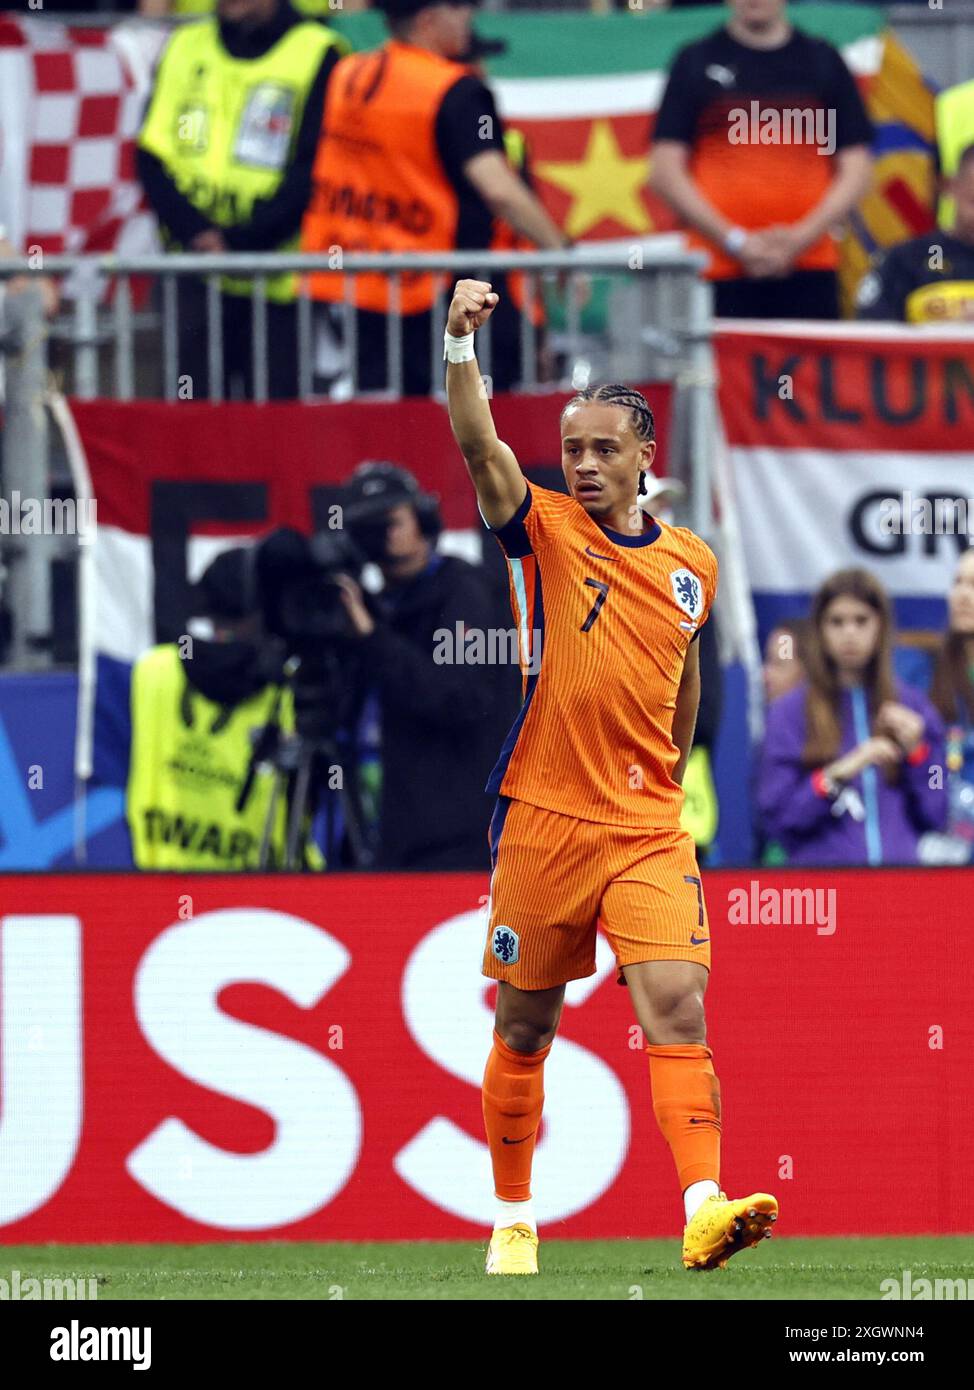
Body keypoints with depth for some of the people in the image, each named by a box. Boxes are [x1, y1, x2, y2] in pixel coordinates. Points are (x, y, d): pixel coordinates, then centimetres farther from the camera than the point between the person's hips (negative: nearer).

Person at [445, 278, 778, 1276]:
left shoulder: (691, 565, 8)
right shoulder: (544, 530, -2)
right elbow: (479, 445, -19)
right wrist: (461, 344, -34)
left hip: (648, 827, 1)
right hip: (543, 817, -1)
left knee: (676, 1007, -14)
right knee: (524, 1028, 7)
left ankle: (705, 1208, -24)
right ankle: (513, 1221, 21)